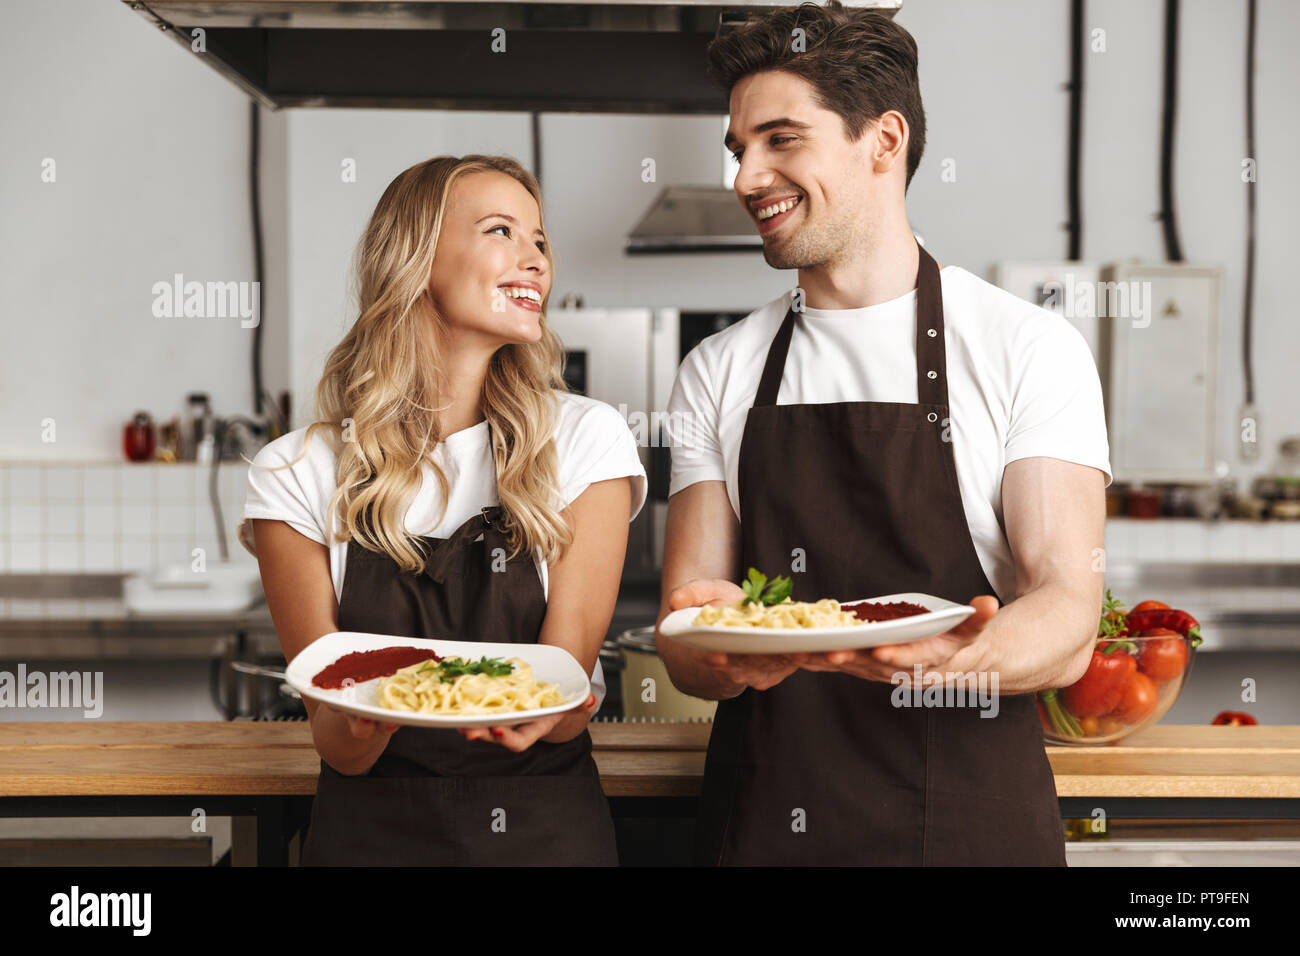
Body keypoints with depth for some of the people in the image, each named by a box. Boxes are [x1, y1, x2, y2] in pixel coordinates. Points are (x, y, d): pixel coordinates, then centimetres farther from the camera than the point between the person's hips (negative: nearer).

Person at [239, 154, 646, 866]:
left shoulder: (586, 440, -6)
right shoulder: (297, 474, -7)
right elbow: (336, 744, -9)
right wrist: (362, 722, -30)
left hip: (545, 826, 1)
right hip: (372, 830, 0)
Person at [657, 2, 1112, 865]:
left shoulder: (1031, 349, -4)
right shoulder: (718, 373, 5)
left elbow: (1067, 617, -12)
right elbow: (684, 646, 1)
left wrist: (960, 655, -33)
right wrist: (728, 655, -22)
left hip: (970, 820, -2)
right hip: (761, 818, 3)